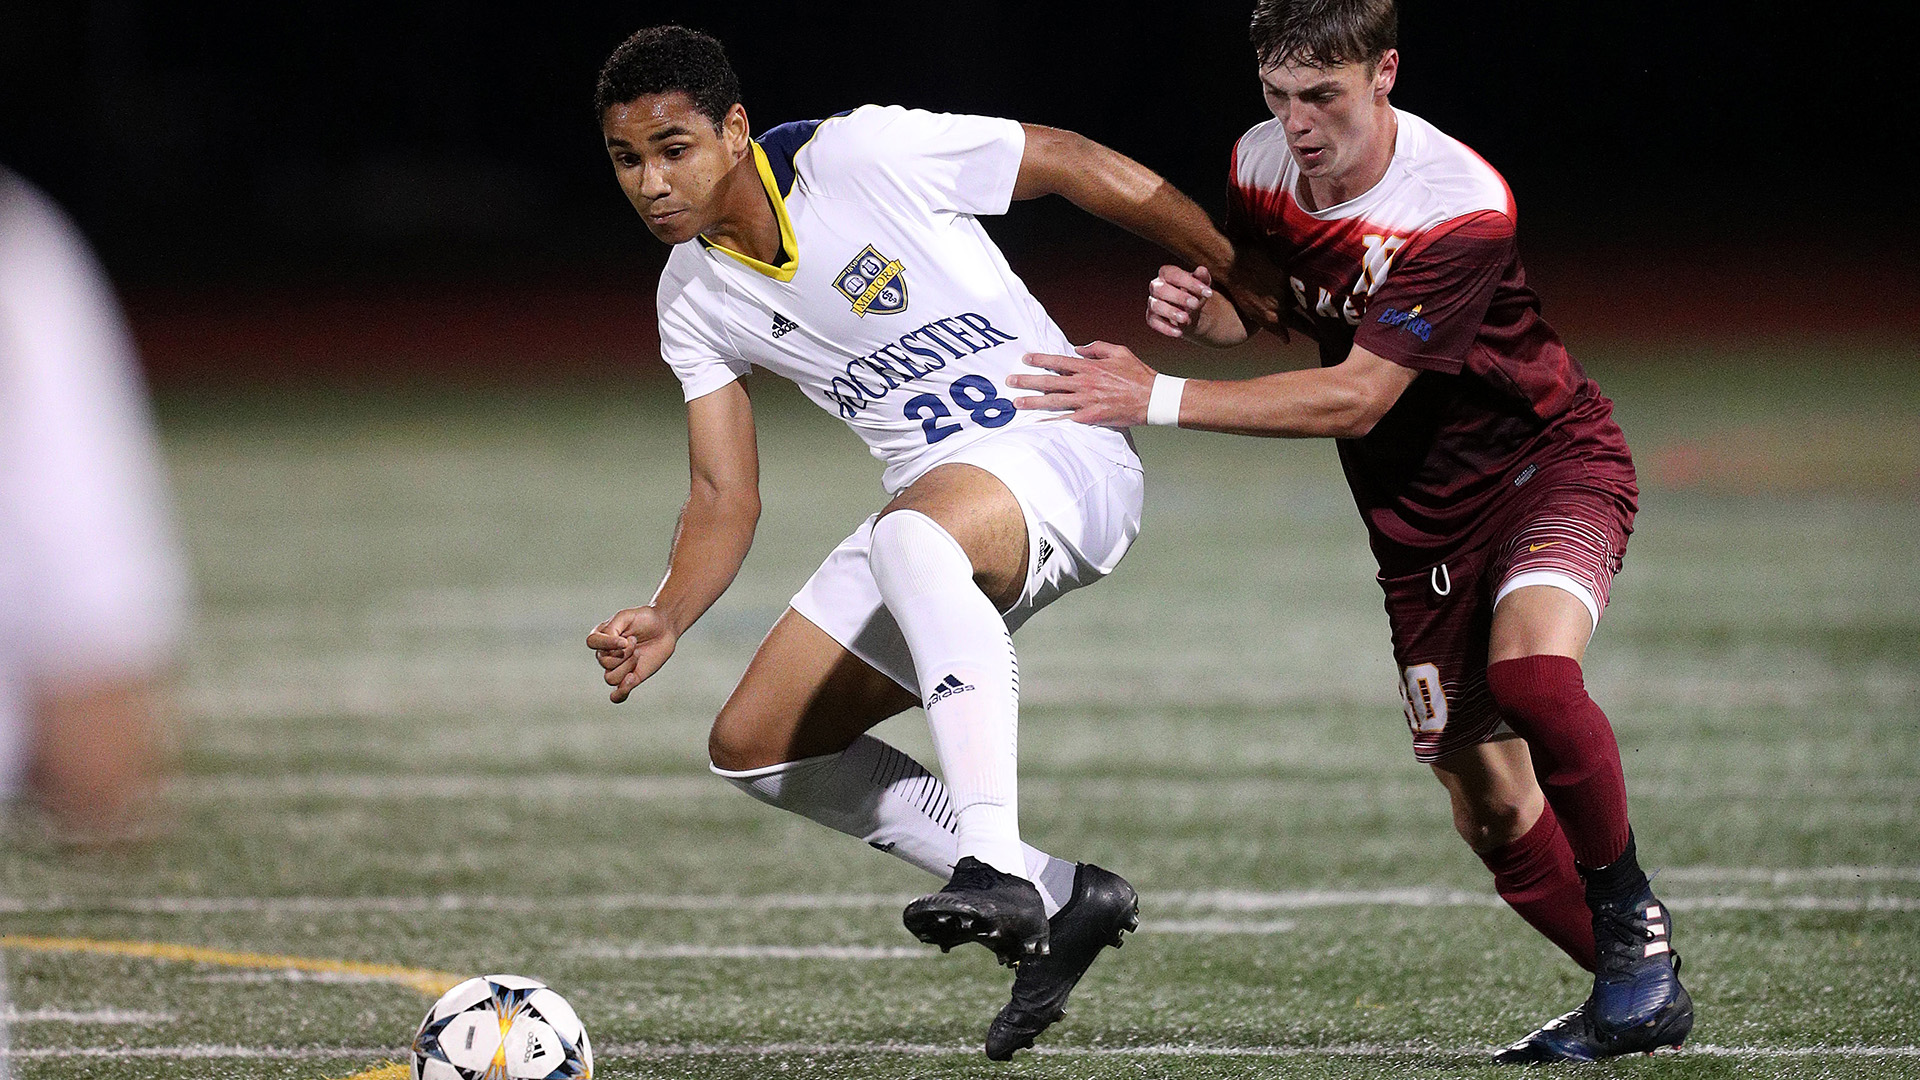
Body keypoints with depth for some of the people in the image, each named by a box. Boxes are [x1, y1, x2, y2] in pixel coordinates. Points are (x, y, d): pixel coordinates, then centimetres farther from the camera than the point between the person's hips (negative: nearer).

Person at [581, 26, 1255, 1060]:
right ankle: (1060, 900, 7)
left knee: (912, 532, -41)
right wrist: (664, 618, -14)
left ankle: (996, 866, -48)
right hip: (934, 499, 8)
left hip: (1058, 452, -8)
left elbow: (1075, 164, -8)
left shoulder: (863, 153, -16)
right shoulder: (692, 299, 4)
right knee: (754, 743, 4)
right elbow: (725, 498, 6)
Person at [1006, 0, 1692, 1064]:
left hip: (1550, 461, -6)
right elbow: (1251, 312, 11)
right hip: (1422, 519, 6)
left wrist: (1159, 399, -29)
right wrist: (1197, 304, -14)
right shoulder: (1261, 165, -7)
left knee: (1532, 673, -34)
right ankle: (1637, 990, 19)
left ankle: (1633, 921, -14)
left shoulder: (1462, 209, -28)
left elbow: (1357, 399, -28)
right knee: (1487, 806, 2)